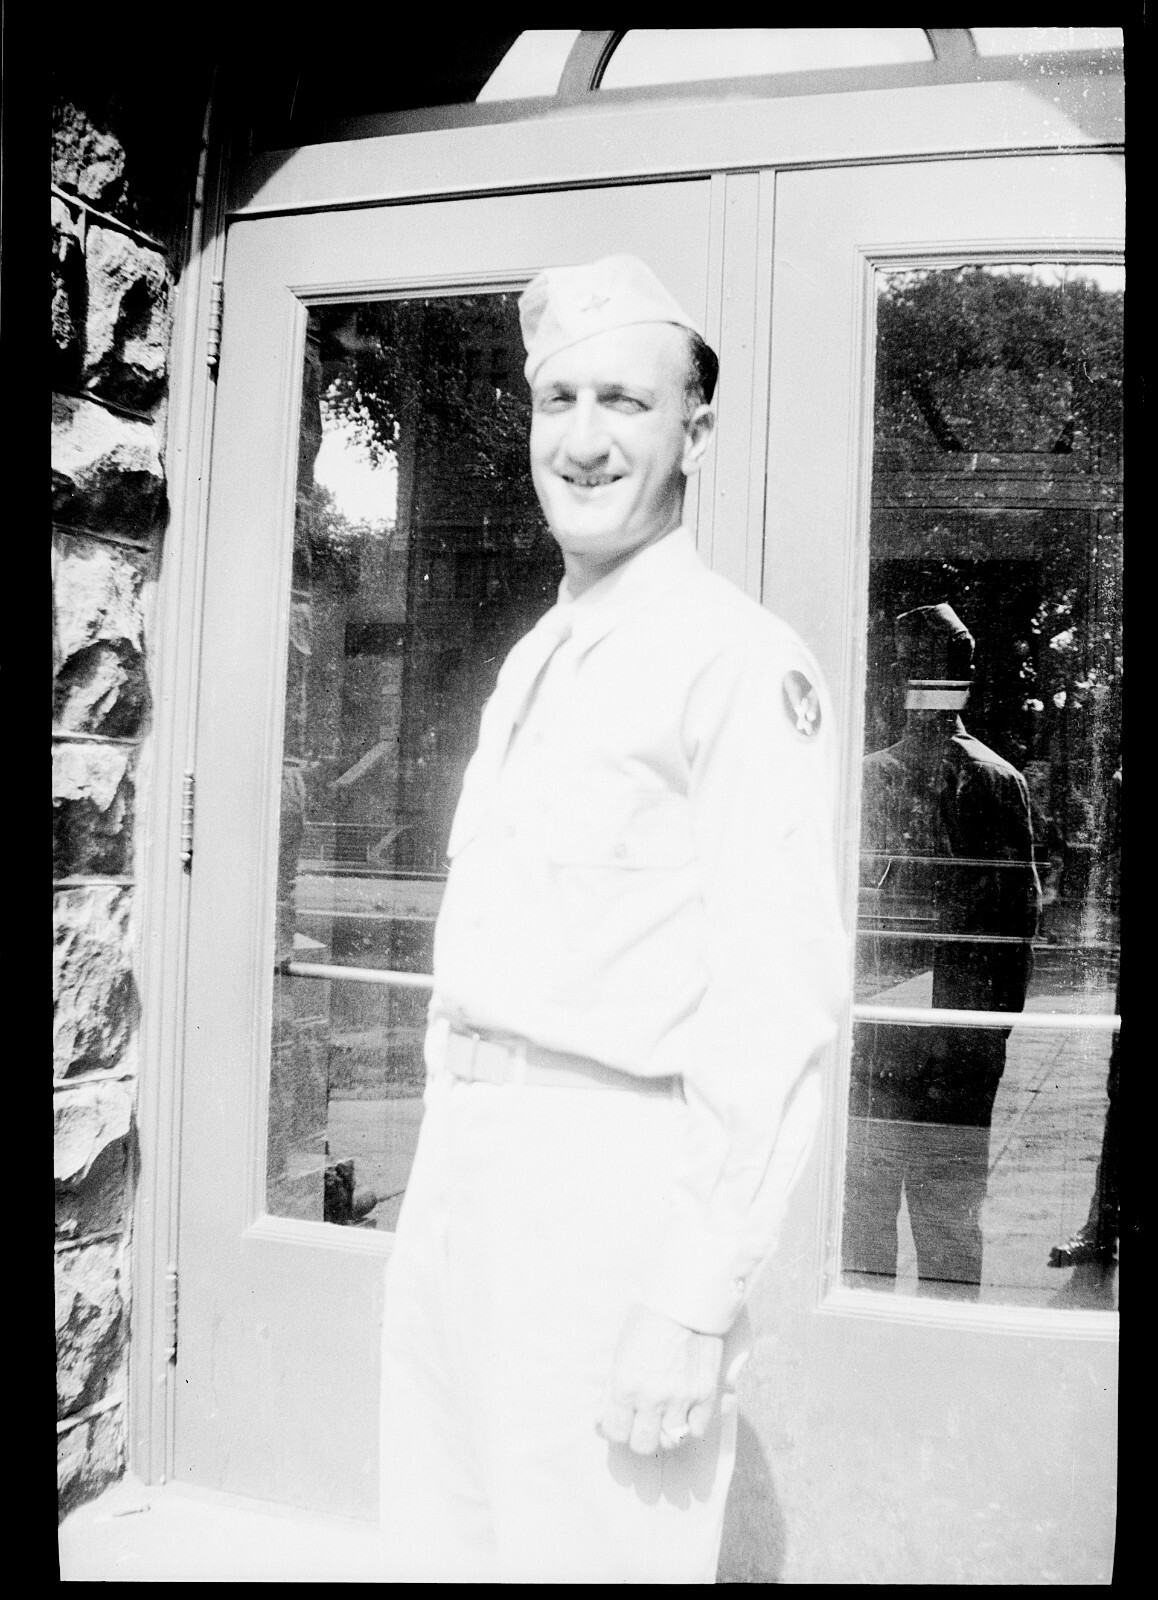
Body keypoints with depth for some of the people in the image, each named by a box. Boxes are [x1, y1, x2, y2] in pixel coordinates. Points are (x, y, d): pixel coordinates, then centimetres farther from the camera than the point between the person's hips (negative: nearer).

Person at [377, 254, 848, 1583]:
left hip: (615, 1181, -7)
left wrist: (699, 1304, -18)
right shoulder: (532, 660, 15)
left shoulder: (741, 662, -11)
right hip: (461, 1167, 8)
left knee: (585, 1550, 6)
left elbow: (777, 1002, -17)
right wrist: (445, 1161, 14)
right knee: (438, 1542, 18)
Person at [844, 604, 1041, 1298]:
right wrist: (1000, 1018, 8)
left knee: (865, 1195, 10)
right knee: (955, 1205, 13)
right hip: (971, 1040, 2)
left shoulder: (867, 777, -11)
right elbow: (1026, 909, 0)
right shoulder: (1005, 780, -3)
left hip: (878, 1028, -2)